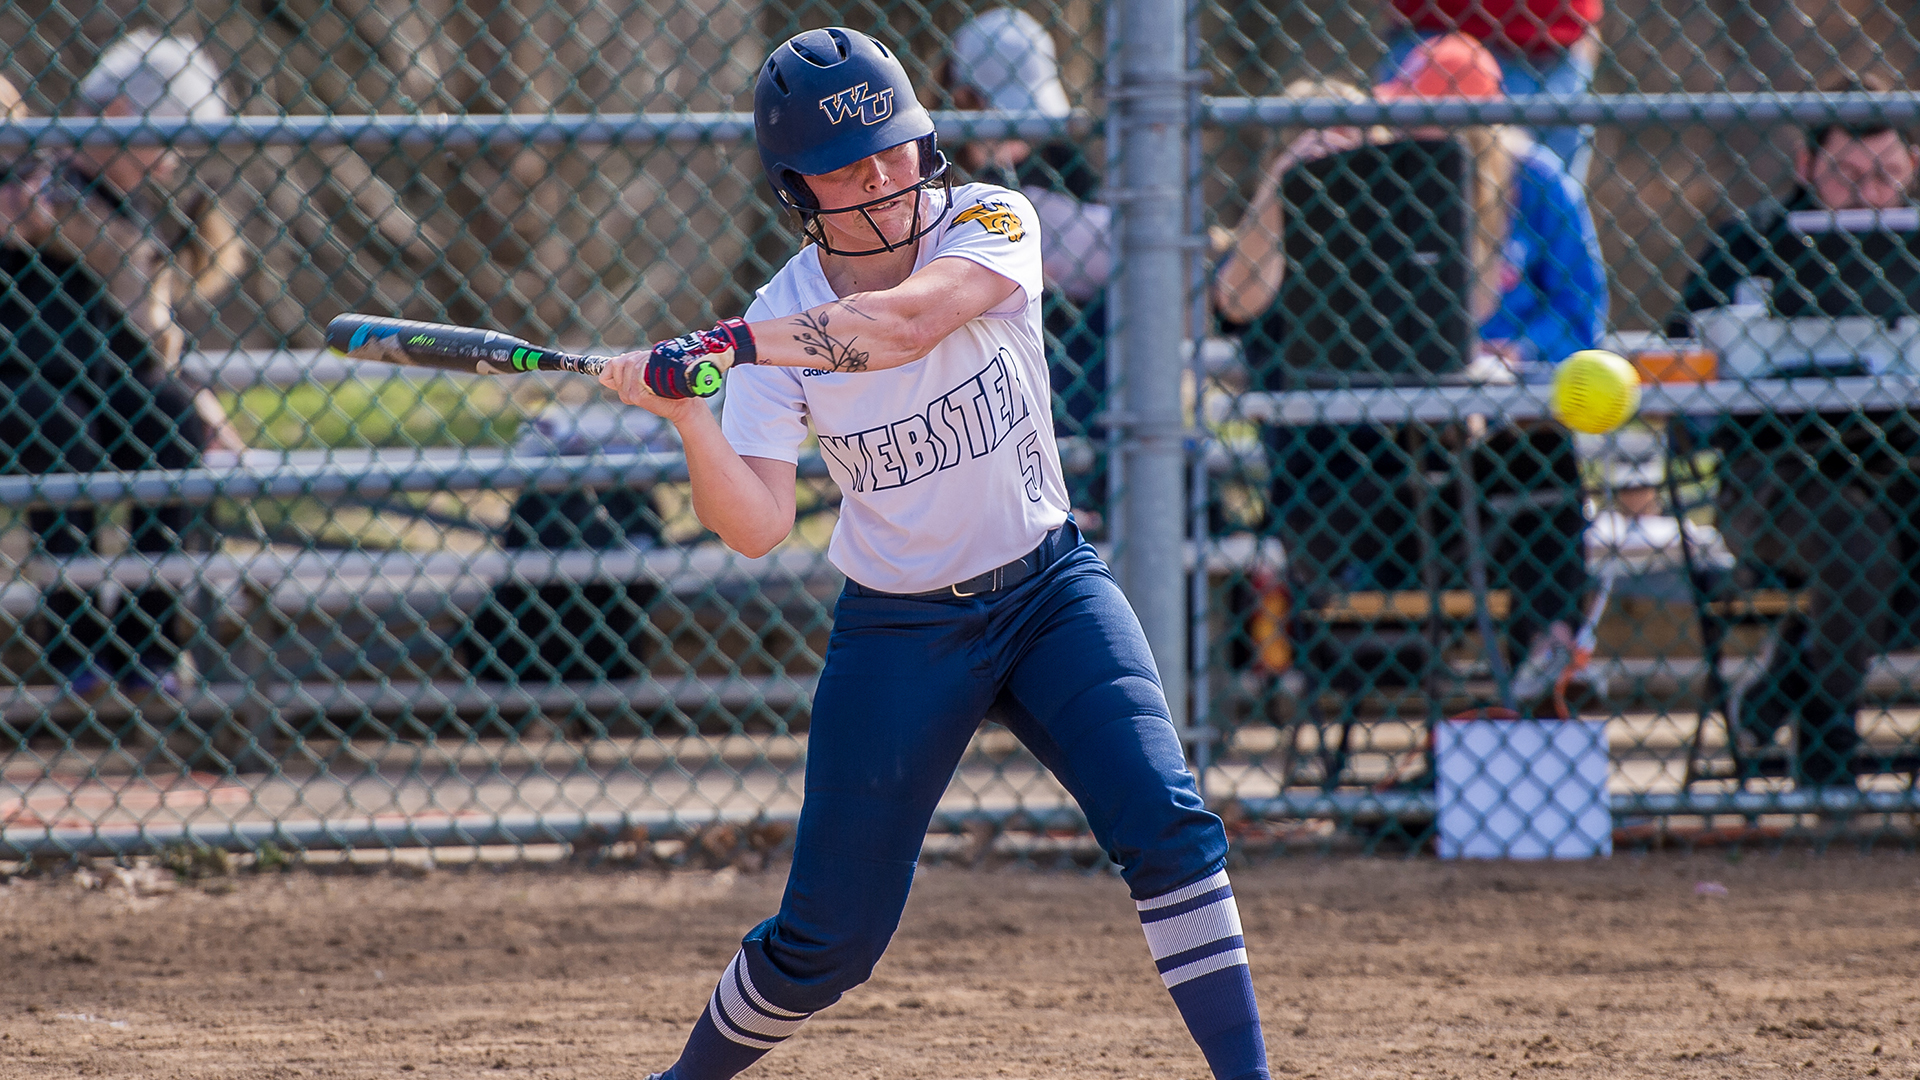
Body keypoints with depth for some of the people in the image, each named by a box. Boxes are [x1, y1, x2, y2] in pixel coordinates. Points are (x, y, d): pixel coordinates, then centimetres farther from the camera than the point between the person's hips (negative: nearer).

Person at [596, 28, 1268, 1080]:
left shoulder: (989, 223, -14)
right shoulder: (781, 321, -10)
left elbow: (904, 321, -35)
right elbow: (757, 528, -18)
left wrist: (723, 348, -42)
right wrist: (686, 412, -34)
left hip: (1050, 590, 0)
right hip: (897, 630, 0)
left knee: (1165, 825, -21)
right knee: (825, 942, 1)